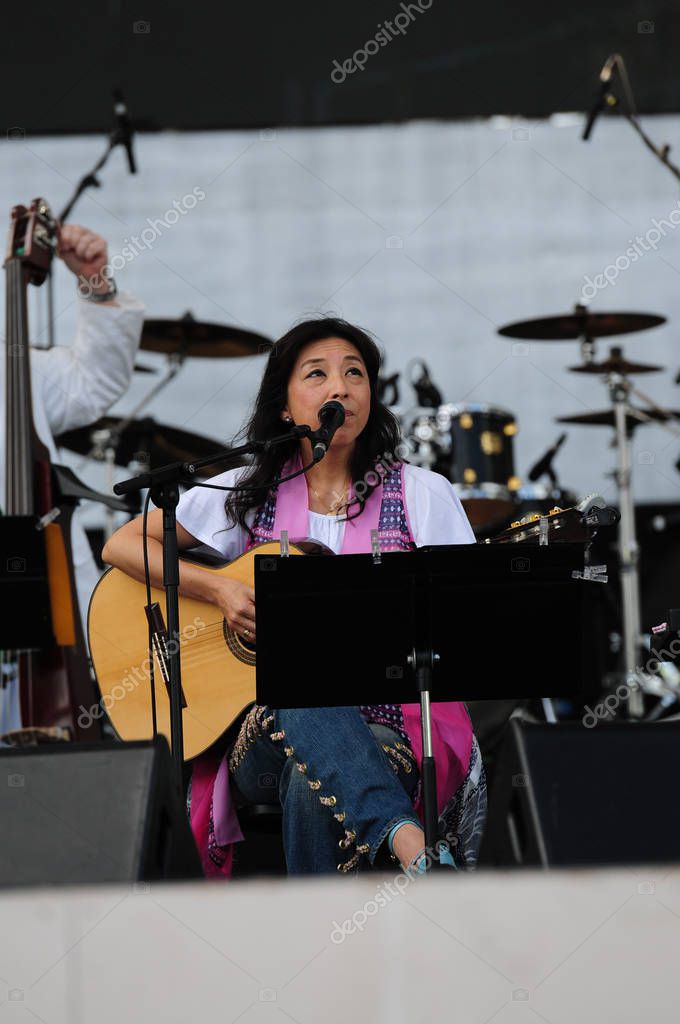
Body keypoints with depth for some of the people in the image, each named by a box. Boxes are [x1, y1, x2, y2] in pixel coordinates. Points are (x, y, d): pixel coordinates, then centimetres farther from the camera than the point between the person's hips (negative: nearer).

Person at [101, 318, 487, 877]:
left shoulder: (421, 493, 9)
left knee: (310, 790, -37)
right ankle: (413, 846, -54)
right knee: (304, 689, -38)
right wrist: (219, 588, -5)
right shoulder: (247, 492, 13)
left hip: (386, 723, -1)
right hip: (266, 737, 1)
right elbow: (122, 546, 10)